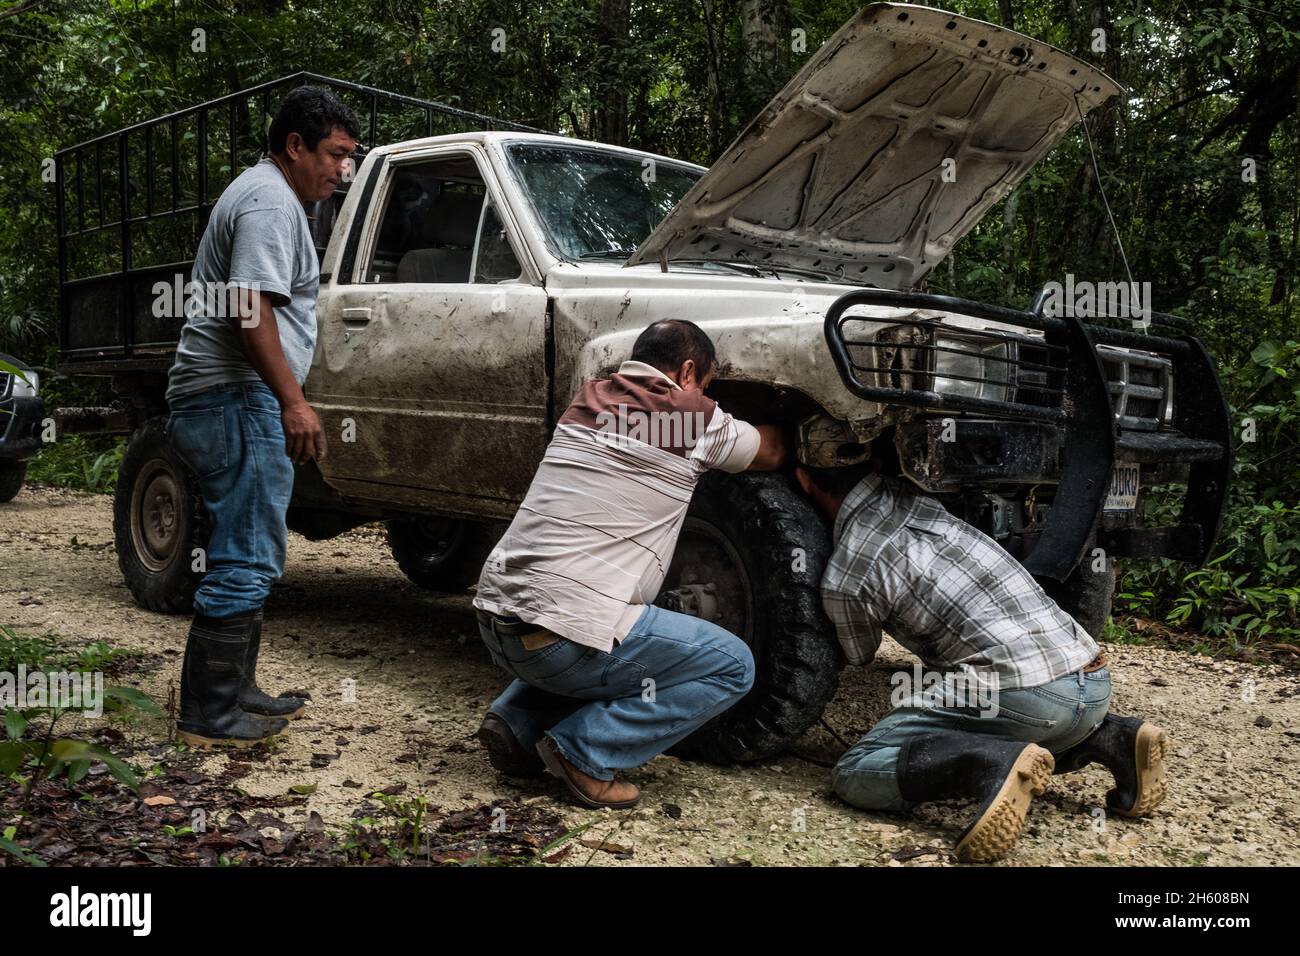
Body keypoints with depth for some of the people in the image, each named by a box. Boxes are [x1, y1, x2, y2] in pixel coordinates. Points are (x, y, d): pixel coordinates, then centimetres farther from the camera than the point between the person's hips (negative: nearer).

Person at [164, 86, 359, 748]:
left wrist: (285, 399, 29)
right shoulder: (271, 202, -11)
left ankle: (234, 692, 24)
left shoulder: (262, 193, 24)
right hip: (237, 397, -12)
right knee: (247, 561, -10)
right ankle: (211, 716, -5)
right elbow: (249, 308, -22)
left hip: (208, 397, 12)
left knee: (247, 556, 16)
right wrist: (292, 400, -24)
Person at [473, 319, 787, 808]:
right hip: (561, 637, -7)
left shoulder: (588, 398, 15)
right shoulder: (696, 418, -2)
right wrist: (781, 424, 40)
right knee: (733, 666, 7)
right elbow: (772, 453, 18)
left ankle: (518, 721, 16)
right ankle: (585, 751, -1)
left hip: (492, 615, 8)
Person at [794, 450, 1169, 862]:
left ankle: (996, 765, -21)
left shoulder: (844, 578, -3)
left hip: (1027, 689, -7)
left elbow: (860, 658, 19)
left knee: (855, 774, 0)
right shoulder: (911, 497, 14)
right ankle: (1109, 739, 13)